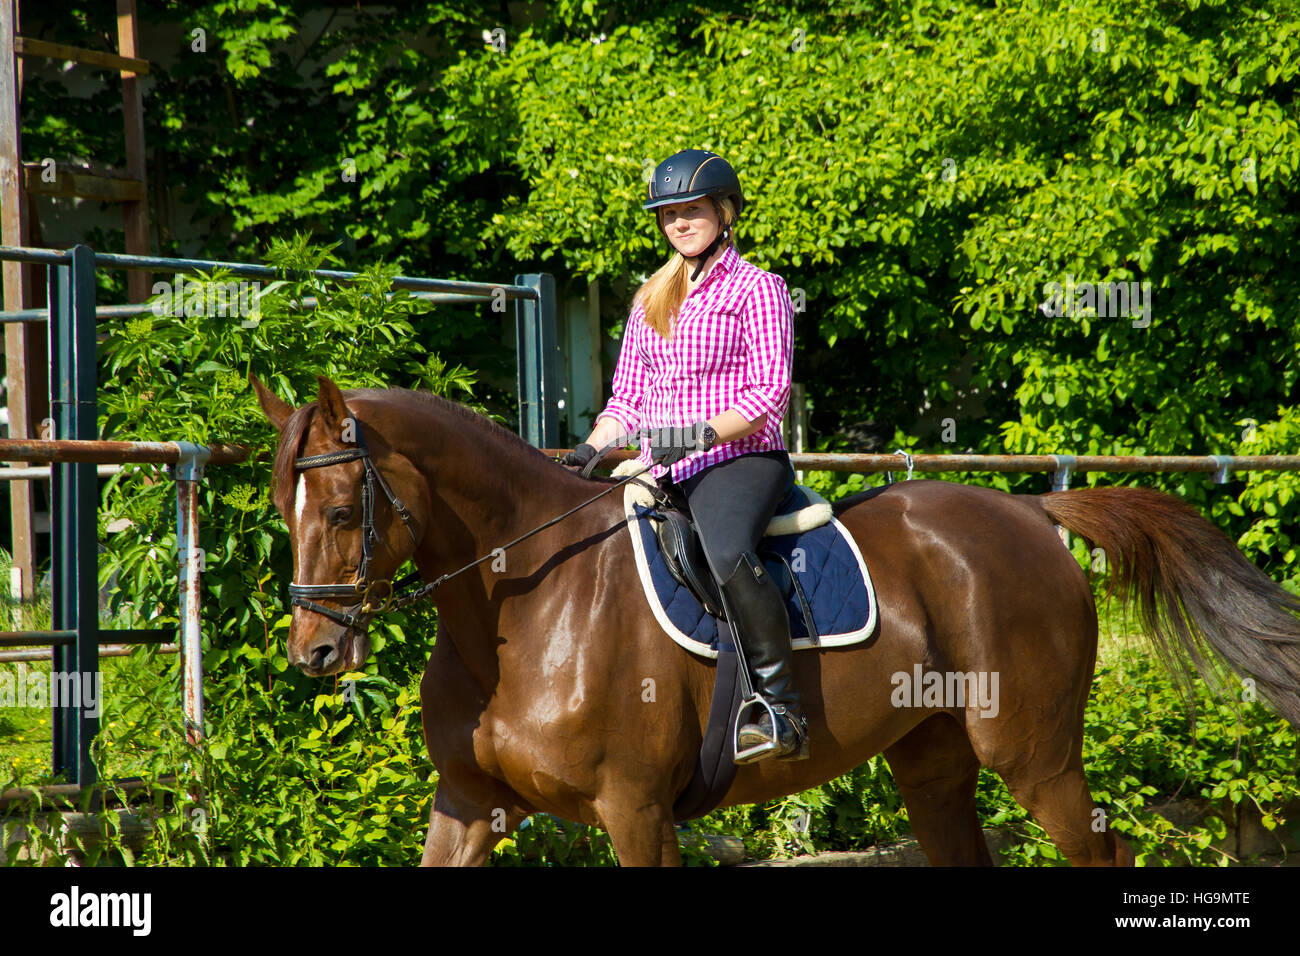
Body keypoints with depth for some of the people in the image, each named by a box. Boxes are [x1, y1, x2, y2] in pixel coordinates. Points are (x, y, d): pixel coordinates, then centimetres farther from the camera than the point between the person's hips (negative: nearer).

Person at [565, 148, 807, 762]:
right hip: (661, 476, 8)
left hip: (739, 460, -8)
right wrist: (592, 447, 0)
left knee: (727, 553, -37)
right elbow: (627, 394, 20)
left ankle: (782, 709, -33)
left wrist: (700, 433, -23)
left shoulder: (757, 289, 1)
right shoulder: (650, 300, 21)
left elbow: (768, 393, -9)